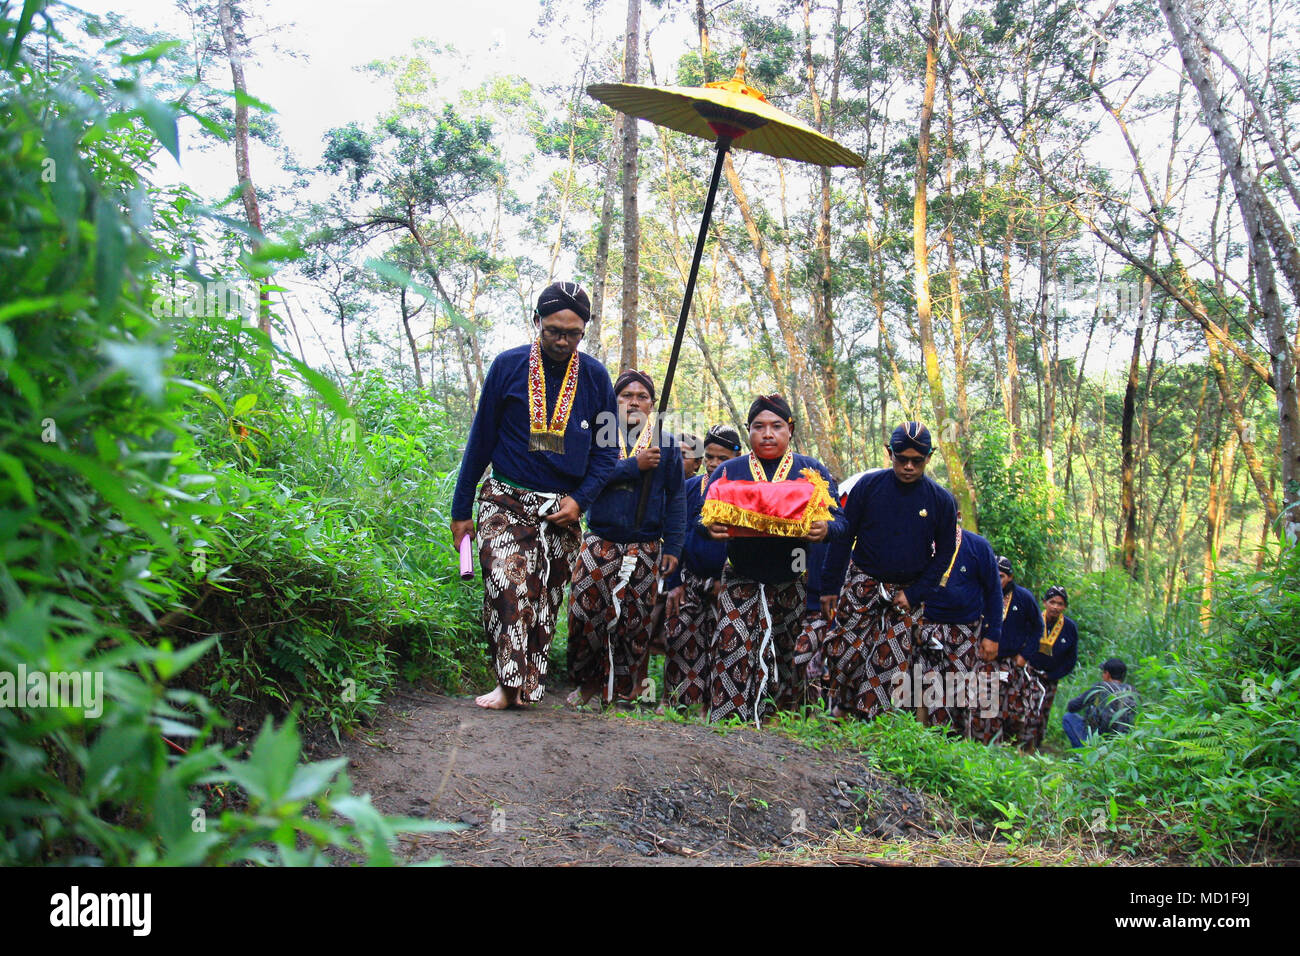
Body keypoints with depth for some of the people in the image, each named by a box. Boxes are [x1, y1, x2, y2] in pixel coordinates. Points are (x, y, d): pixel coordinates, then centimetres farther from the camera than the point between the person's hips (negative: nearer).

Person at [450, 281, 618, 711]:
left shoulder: (595, 377, 3)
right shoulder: (508, 366, -1)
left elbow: (606, 451, 9)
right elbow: (481, 440, 5)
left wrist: (580, 499, -7)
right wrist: (461, 510, 5)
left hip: (562, 508, 2)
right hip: (505, 500, -2)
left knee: (546, 597, 3)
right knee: (508, 584, -20)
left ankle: (529, 684, 14)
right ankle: (510, 683, -15)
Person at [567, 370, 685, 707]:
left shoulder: (666, 445, 11)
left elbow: (676, 500, 9)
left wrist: (672, 547, 2)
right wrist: (635, 465, -14)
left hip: (645, 550, 0)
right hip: (599, 544, 0)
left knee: (634, 621, 1)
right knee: (585, 613, -3)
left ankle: (622, 691, 15)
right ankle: (588, 681, 17)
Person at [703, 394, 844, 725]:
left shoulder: (812, 471, 10)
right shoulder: (728, 470, 12)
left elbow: (839, 518, 4)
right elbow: (705, 516, 7)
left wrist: (824, 530, -20)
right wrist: (711, 527, -18)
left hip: (794, 582, 0)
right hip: (742, 579, 0)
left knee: (787, 652, 2)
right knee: (734, 645, -12)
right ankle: (727, 718, -7)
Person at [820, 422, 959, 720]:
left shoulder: (941, 500, -3)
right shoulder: (869, 485, -5)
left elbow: (944, 553, 4)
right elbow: (843, 537, 0)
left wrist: (914, 594, -6)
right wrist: (830, 587, -2)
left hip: (907, 592, 1)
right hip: (863, 582, 0)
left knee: (890, 662, -2)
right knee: (844, 652, -3)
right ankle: (841, 709, 19)